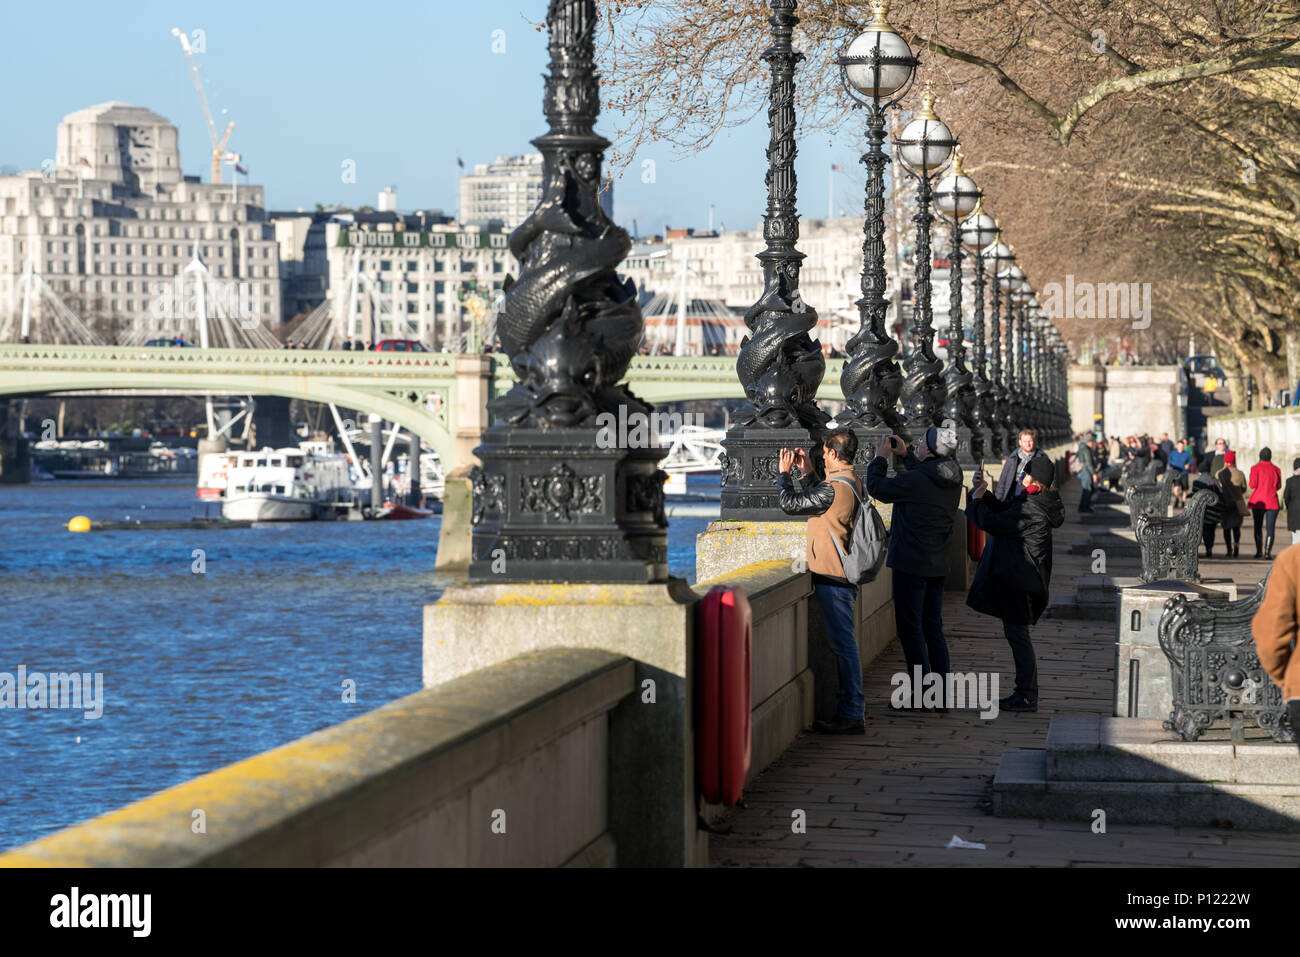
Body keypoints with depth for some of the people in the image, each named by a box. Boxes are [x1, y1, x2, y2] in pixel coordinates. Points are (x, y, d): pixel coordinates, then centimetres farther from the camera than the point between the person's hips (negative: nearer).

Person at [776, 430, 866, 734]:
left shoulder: (834, 487, -21)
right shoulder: (851, 482, 11)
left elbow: (790, 504, -16)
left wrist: (783, 472, -2)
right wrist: (808, 472, 24)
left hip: (833, 578, -10)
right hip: (841, 575, 10)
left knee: (843, 644, -8)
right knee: (843, 644, 17)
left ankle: (851, 716, -6)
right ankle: (853, 708, 24)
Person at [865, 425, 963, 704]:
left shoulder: (914, 481, -21)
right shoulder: (952, 479, 3)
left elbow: (876, 487, -7)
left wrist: (880, 457, 8)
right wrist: (905, 455, 27)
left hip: (911, 564, -8)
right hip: (938, 565, 8)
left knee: (910, 628, -1)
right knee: (933, 629, 15)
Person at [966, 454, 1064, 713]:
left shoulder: (1031, 509, -22)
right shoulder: (1036, 502, 10)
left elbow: (994, 524, -23)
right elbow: (1002, 510, 20)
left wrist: (977, 501, -7)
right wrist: (983, 492, 7)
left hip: (1019, 582, -11)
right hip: (1017, 579, 11)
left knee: (1017, 634, -5)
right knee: (1016, 634, 15)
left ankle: (1026, 696, 0)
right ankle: (1026, 693, 21)